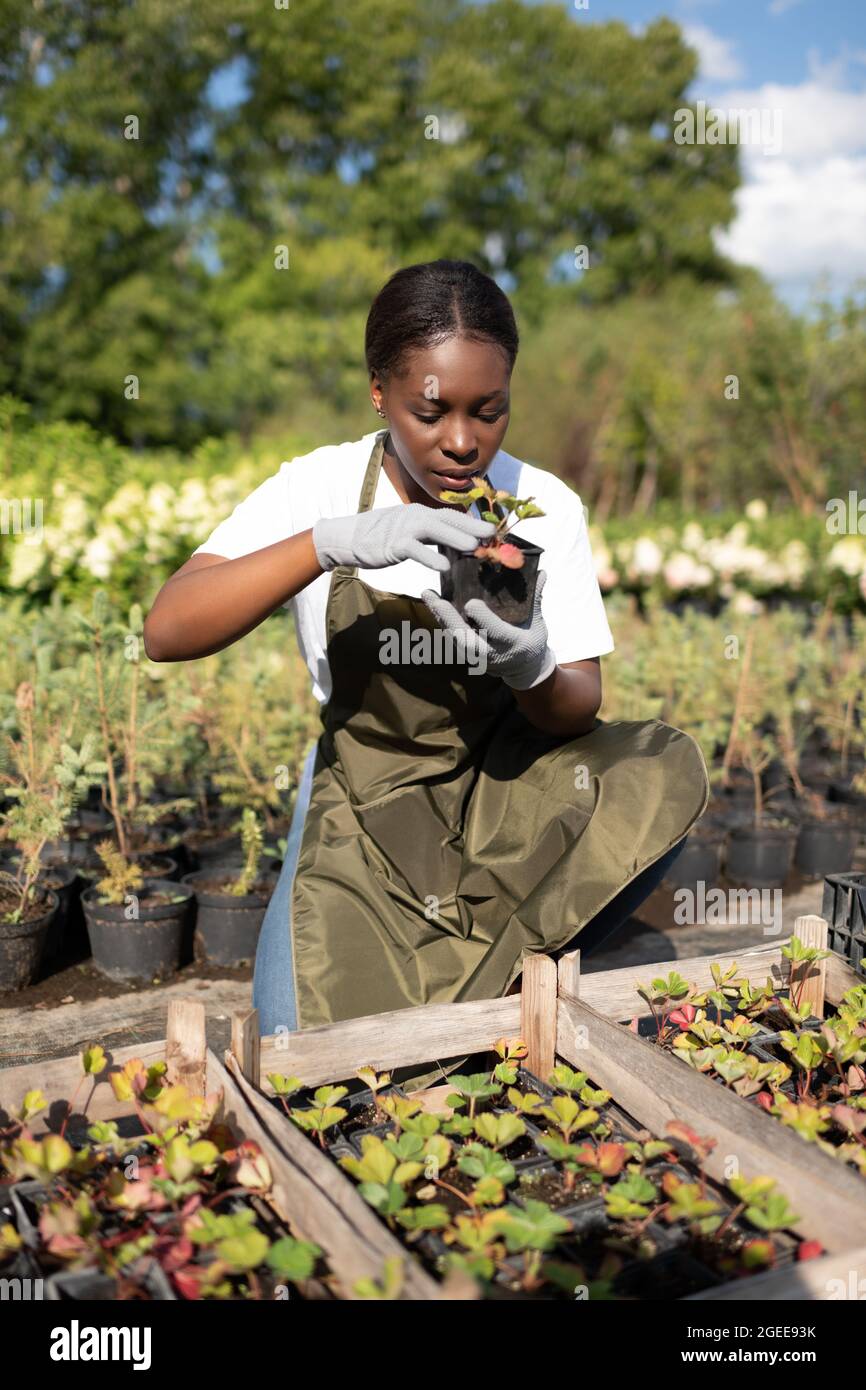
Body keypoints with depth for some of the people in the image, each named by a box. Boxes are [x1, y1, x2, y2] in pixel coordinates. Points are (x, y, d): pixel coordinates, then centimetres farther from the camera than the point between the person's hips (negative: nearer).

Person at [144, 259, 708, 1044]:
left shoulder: (546, 506, -7)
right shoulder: (321, 488, -11)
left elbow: (581, 709, -6)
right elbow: (168, 632, -23)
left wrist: (533, 671, -31)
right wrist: (332, 541, -37)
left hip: (509, 783, 2)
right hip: (366, 796, -1)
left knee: (662, 775, -25)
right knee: (307, 1034, -19)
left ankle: (514, 980, -5)